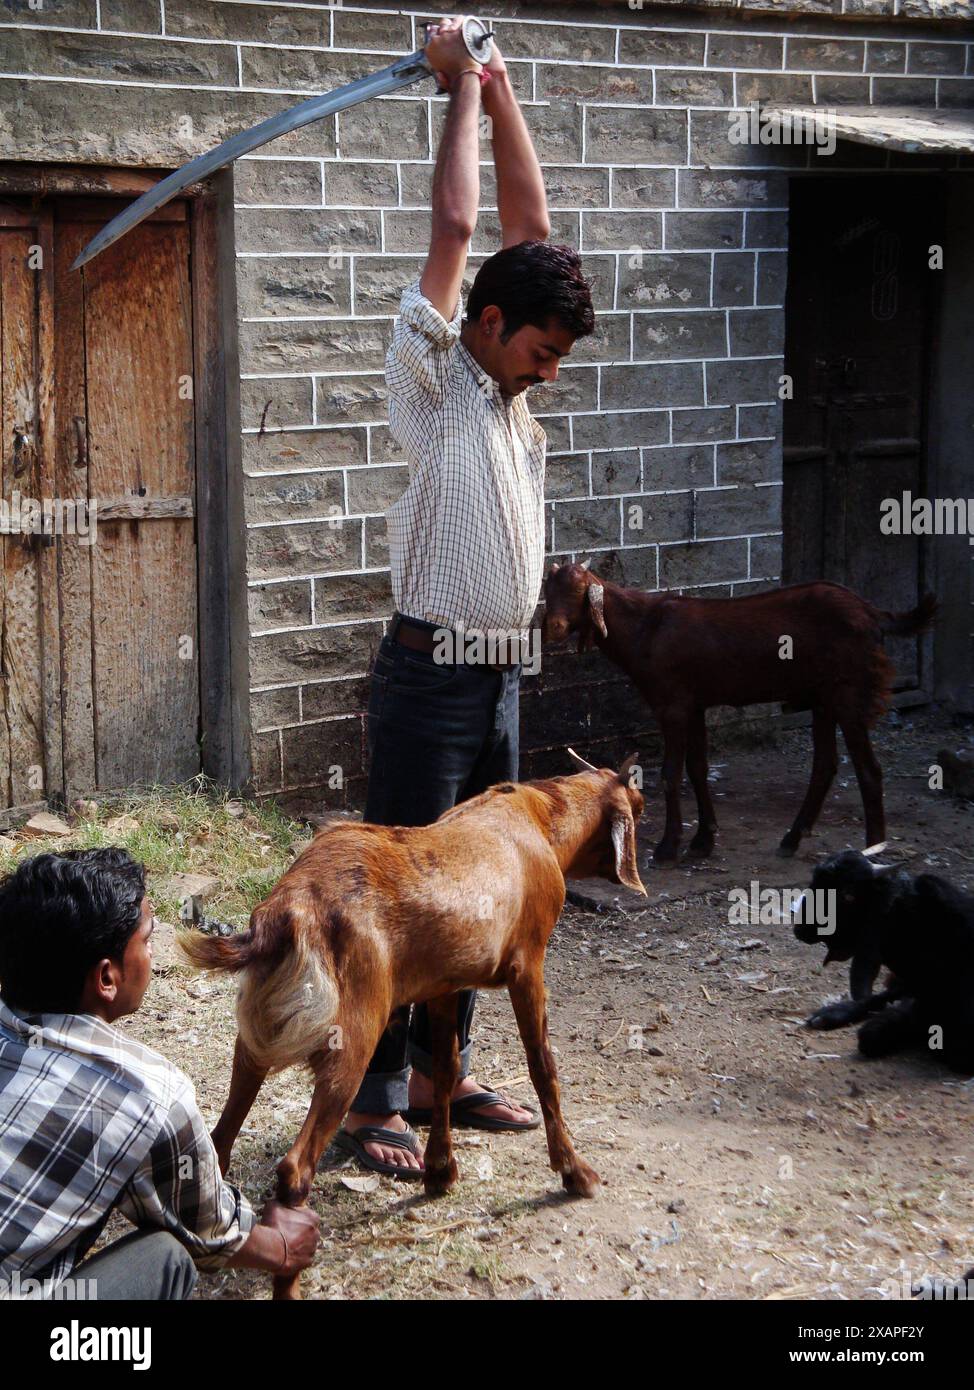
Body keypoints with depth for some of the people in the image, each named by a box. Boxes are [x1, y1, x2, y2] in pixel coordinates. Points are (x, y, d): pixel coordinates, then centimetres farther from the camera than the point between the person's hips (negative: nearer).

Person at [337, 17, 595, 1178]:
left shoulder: (506, 388, 11)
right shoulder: (429, 376, -8)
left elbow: (528, 225, 12)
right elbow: (454, 227, -14)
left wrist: (502, 93, 10)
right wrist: (462, 86, -5)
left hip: (499, 676, 8)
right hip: (428, 674, -8)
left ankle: (440, 1072, 26)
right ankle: (372, 1100, 5)